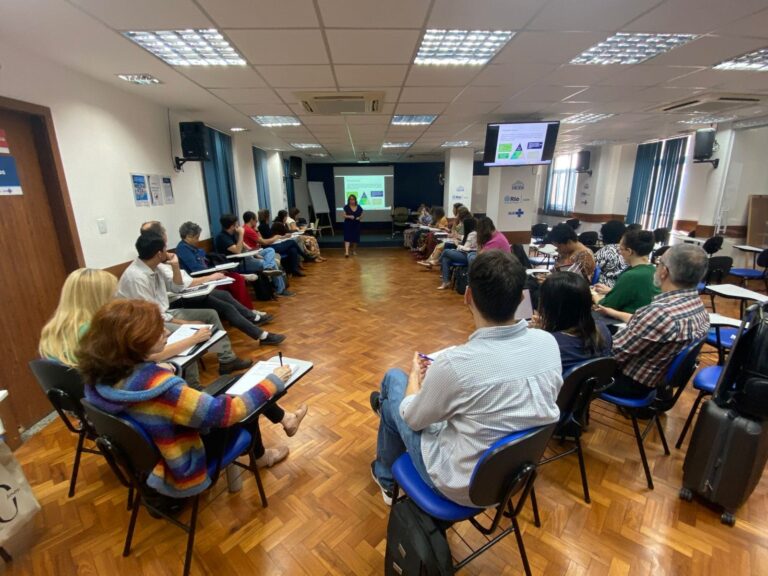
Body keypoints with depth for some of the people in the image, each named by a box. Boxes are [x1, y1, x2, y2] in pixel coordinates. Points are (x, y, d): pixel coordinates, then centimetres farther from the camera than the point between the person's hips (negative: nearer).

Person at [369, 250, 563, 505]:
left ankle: (387, 477, 36)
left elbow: (412, 419, -14)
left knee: (394, 378, 12)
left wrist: (415, 374, 6)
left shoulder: (456, 363, -33)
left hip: (463, 486, -5)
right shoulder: (548, 342, -15)